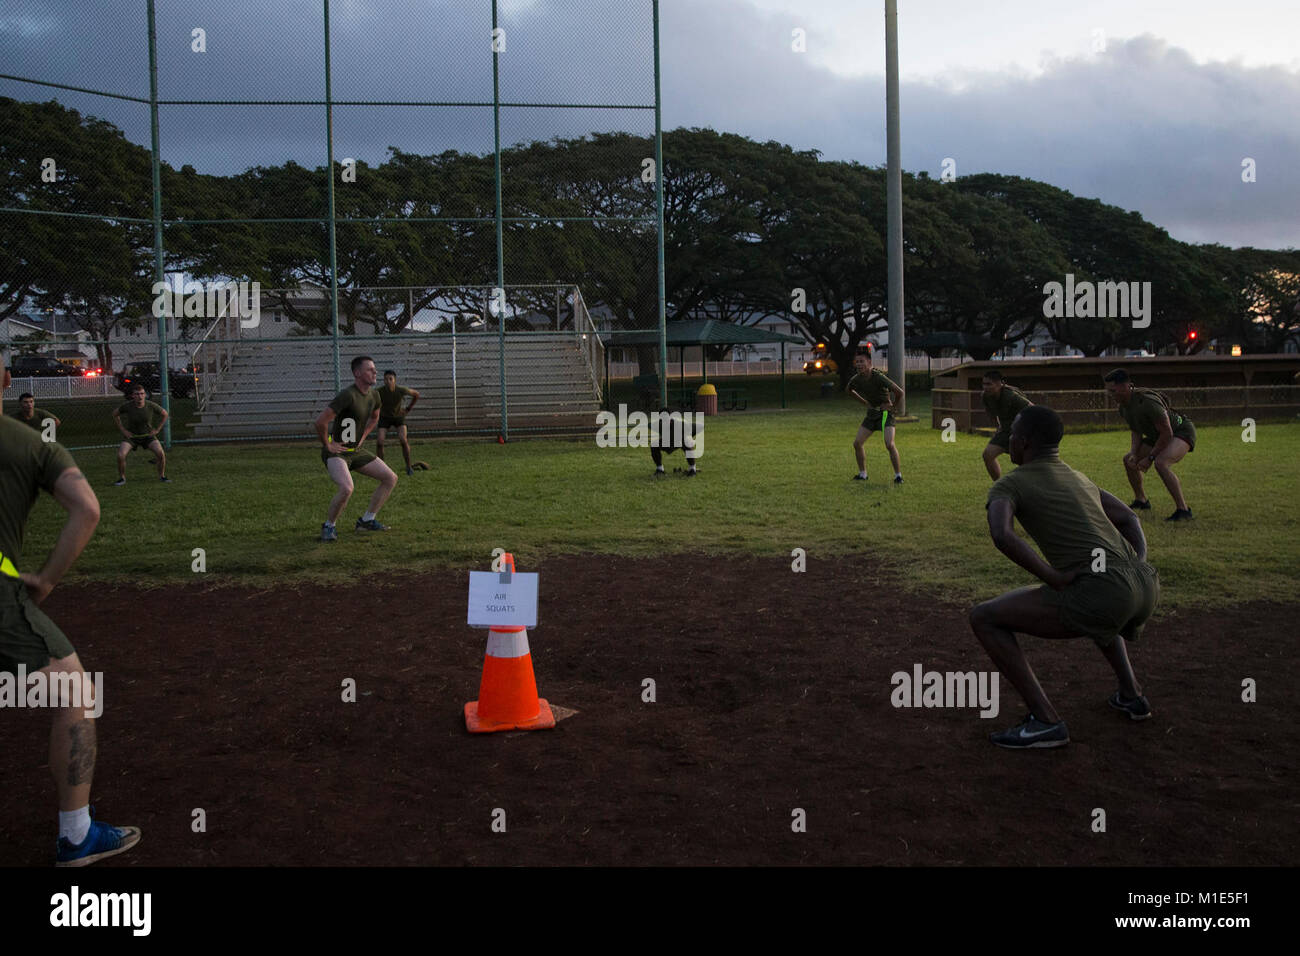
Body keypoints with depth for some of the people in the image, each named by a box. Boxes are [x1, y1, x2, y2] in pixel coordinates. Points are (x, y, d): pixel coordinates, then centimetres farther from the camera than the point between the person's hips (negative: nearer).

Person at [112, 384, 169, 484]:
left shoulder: (151, 406, -16)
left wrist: (157, 429, -2)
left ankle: (162, 476, 1)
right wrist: (123, 430, -3)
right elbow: (115, 414, 2)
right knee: (120, 455, -22)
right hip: (131, 435, 0)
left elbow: (165, 414, 2)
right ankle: (122, 478, 1)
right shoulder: (127, 406, -17)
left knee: (160, 453, -21)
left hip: (148, 435, 0)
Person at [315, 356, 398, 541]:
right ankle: (328, 526, -6)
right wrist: (327, 444, -16)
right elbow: (320, 421, -27)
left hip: (356, 451, 9)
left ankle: (367, 520, 13)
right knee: (347, 488, -32)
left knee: (391, 479, 4)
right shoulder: (348, 395, -24)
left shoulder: (373, 394, 4)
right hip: (336, 452, -9)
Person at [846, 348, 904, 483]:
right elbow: (849, 390, 20)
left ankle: (898, 475, -7)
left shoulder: (879, 377, -25)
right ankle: (862, 474, 17)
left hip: (885, 413, -6)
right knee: (857, 443, 2)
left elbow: (899, 392, -25)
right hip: (871, 413, 6)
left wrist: (893, 407, -12)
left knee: (889, 444, -20)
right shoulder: (856, 380, -6)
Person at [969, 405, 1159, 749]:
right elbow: (1130, 520, 36)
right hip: (1145, 590, 8)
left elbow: (1000, 534, -17)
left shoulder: (1005, 485, 5)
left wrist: (1055, 580, -10)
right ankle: (1131, 695, 37)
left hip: (1102, 597, -8)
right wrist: (1139, 568, 18)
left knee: (983, 617, 2)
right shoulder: (1079, 479, 29)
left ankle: (1045, 720, 0)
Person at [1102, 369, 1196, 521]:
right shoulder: (1123, 407, -4)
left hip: (1182, 431, -10)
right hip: (1159, 436, 10)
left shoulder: (1147, 402, -33)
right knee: (1128, 460, 11)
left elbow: (1167, 433, -29)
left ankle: (1183, 509, -27)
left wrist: (1150, 458, -24)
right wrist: (1134, 454, -11)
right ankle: (1141, 501, 28)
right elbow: (1136, 433, 7)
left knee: (1160, 462, -34)